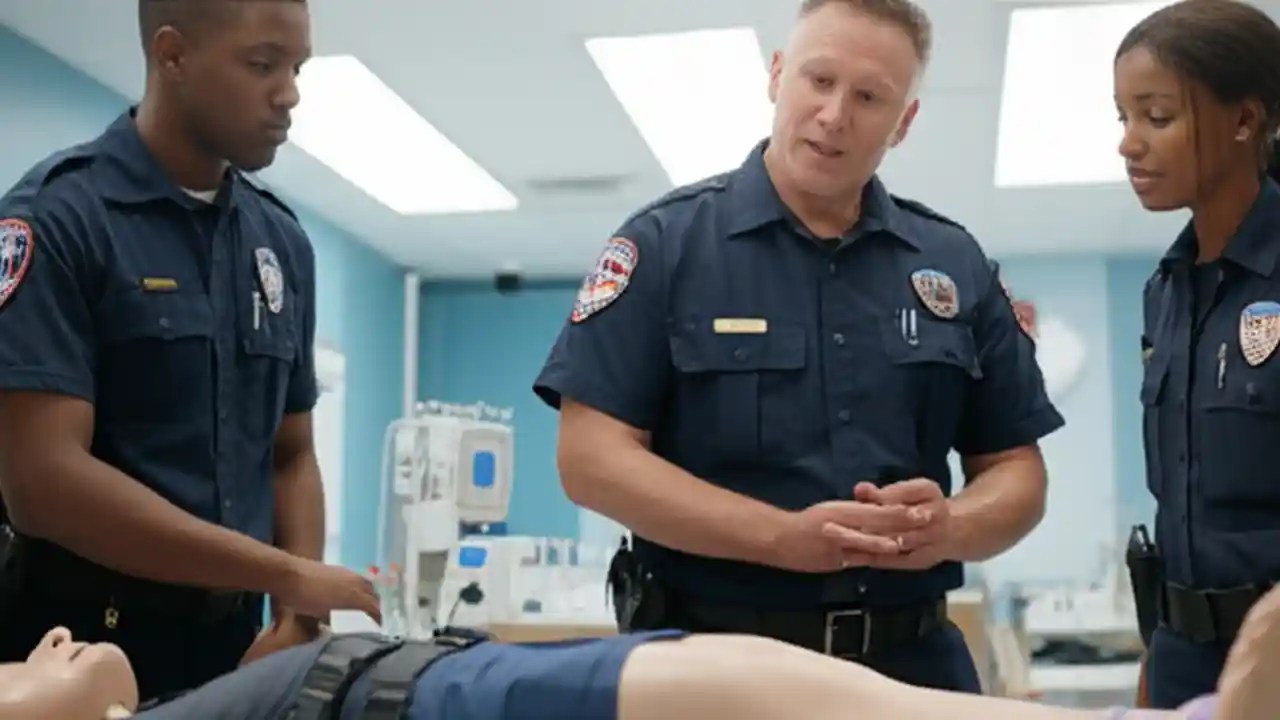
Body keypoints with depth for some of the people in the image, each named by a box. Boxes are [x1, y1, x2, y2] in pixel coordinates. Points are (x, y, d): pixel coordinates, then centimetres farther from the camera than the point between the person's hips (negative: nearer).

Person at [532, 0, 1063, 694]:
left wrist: (949, 528, -14)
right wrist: (784, 537, -21)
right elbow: (591, 455, -11)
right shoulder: (666, 241, -4)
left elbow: (1017, 471, 9)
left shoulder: (955, 265, 6)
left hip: (911, 659, 3)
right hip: (709, 655, -3)